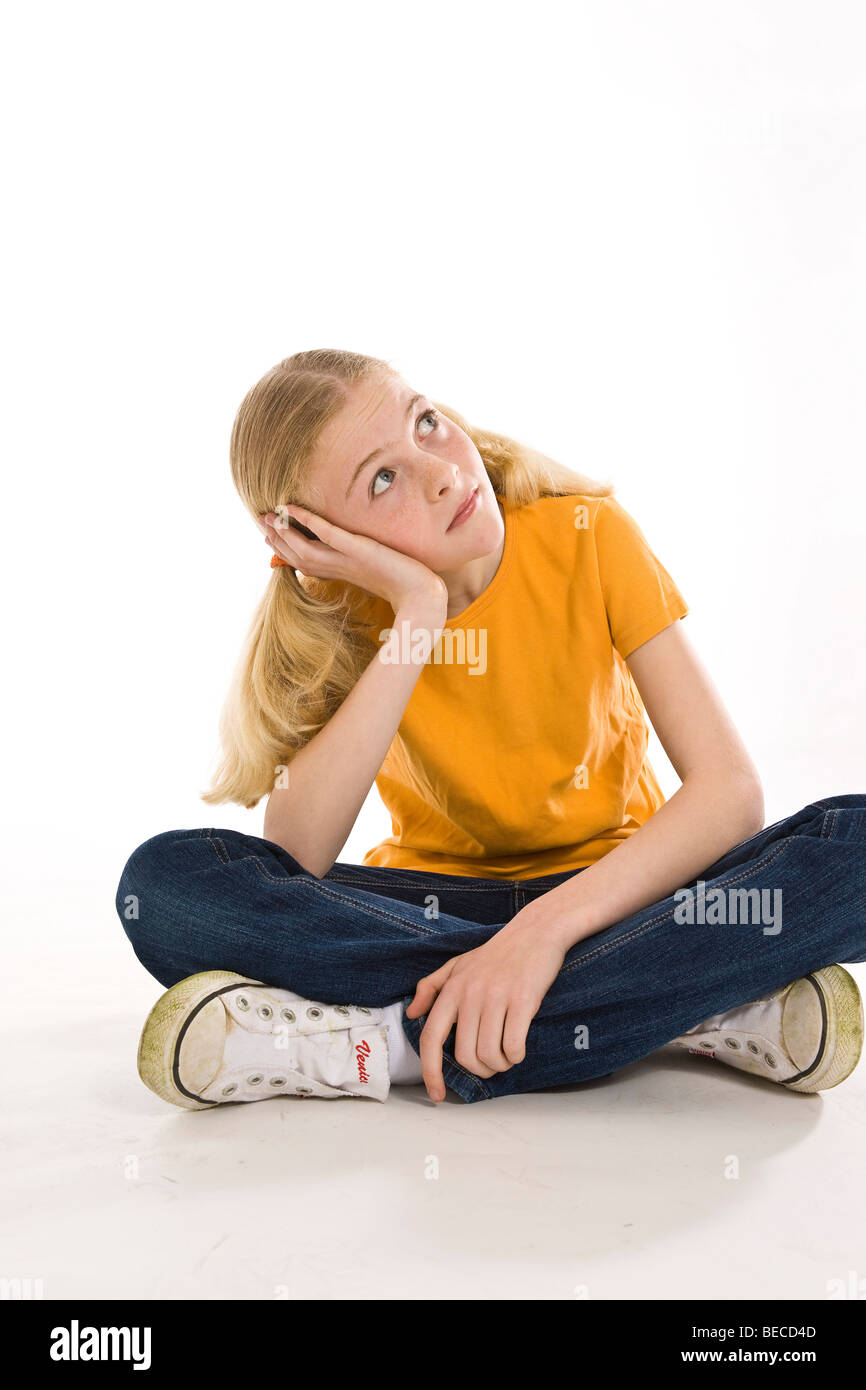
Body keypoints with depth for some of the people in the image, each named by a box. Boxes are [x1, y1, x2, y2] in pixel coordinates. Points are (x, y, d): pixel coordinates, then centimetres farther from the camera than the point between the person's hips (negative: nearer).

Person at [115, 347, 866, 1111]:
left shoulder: (588, 536, -13)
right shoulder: (329, 607, -11)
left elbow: (732, 788, -20)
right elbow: (292, 859, -25)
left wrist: (546, 925, -34)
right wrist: (416, 614, -28)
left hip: (614, 888, 0)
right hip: (433, 898, 1)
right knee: (165, 883, -25)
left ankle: (390, 1044, -31)